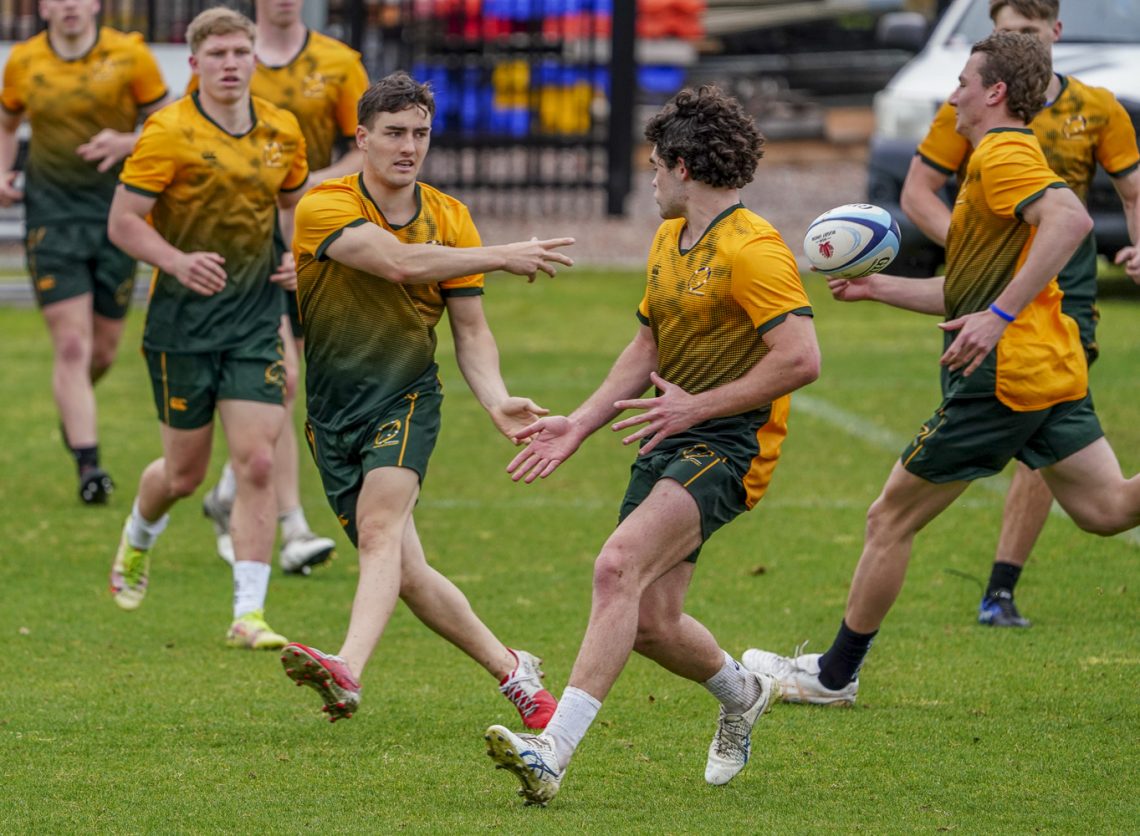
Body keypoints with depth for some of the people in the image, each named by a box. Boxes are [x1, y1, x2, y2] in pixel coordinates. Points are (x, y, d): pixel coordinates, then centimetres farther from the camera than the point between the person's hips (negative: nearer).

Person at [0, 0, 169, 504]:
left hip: (116, 213, 1)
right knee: (72, 345, -12)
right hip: (51, 213, -1)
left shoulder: (129, 55, -4)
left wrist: (127, 142, -18)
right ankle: (88, 463, -11)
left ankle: (73, 410, 41)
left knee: (104, 349, 9)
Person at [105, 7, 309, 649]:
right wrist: (178, 261, -27)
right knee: (185, 471, 7)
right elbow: (123, 222, -10)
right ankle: (137, 541, 42)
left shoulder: (282, 131, 4)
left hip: (256, 318, 3)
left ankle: (249, 614, -8)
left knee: (258, 463, -9)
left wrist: (299, 256, 2)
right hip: (183, 323, -3)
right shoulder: (169, 133, -11)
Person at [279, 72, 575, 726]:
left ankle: (349, 671, -48)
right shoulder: (324, 207, -9)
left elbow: (471, 331, 7)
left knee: (380, 529, -27)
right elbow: (399, 260, -25)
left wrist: (496, 399, -12)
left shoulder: (449, 218, 5)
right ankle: (511, 669, 14)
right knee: (405, 572, -3)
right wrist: (504, 256, -21)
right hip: (334, 412, 0)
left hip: (408, 398, 0)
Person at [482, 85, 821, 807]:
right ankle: (743, 694, 38)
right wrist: (580, 425, 19)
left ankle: (554, 750, -35)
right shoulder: (669, 241, 16)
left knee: (619, 565, -27)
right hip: (670, 443, 9)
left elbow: (801, 360, -22)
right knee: (649, 622, 5)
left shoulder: (751, 250, -14)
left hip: (728, 446, -9)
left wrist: (697, 406, -19)